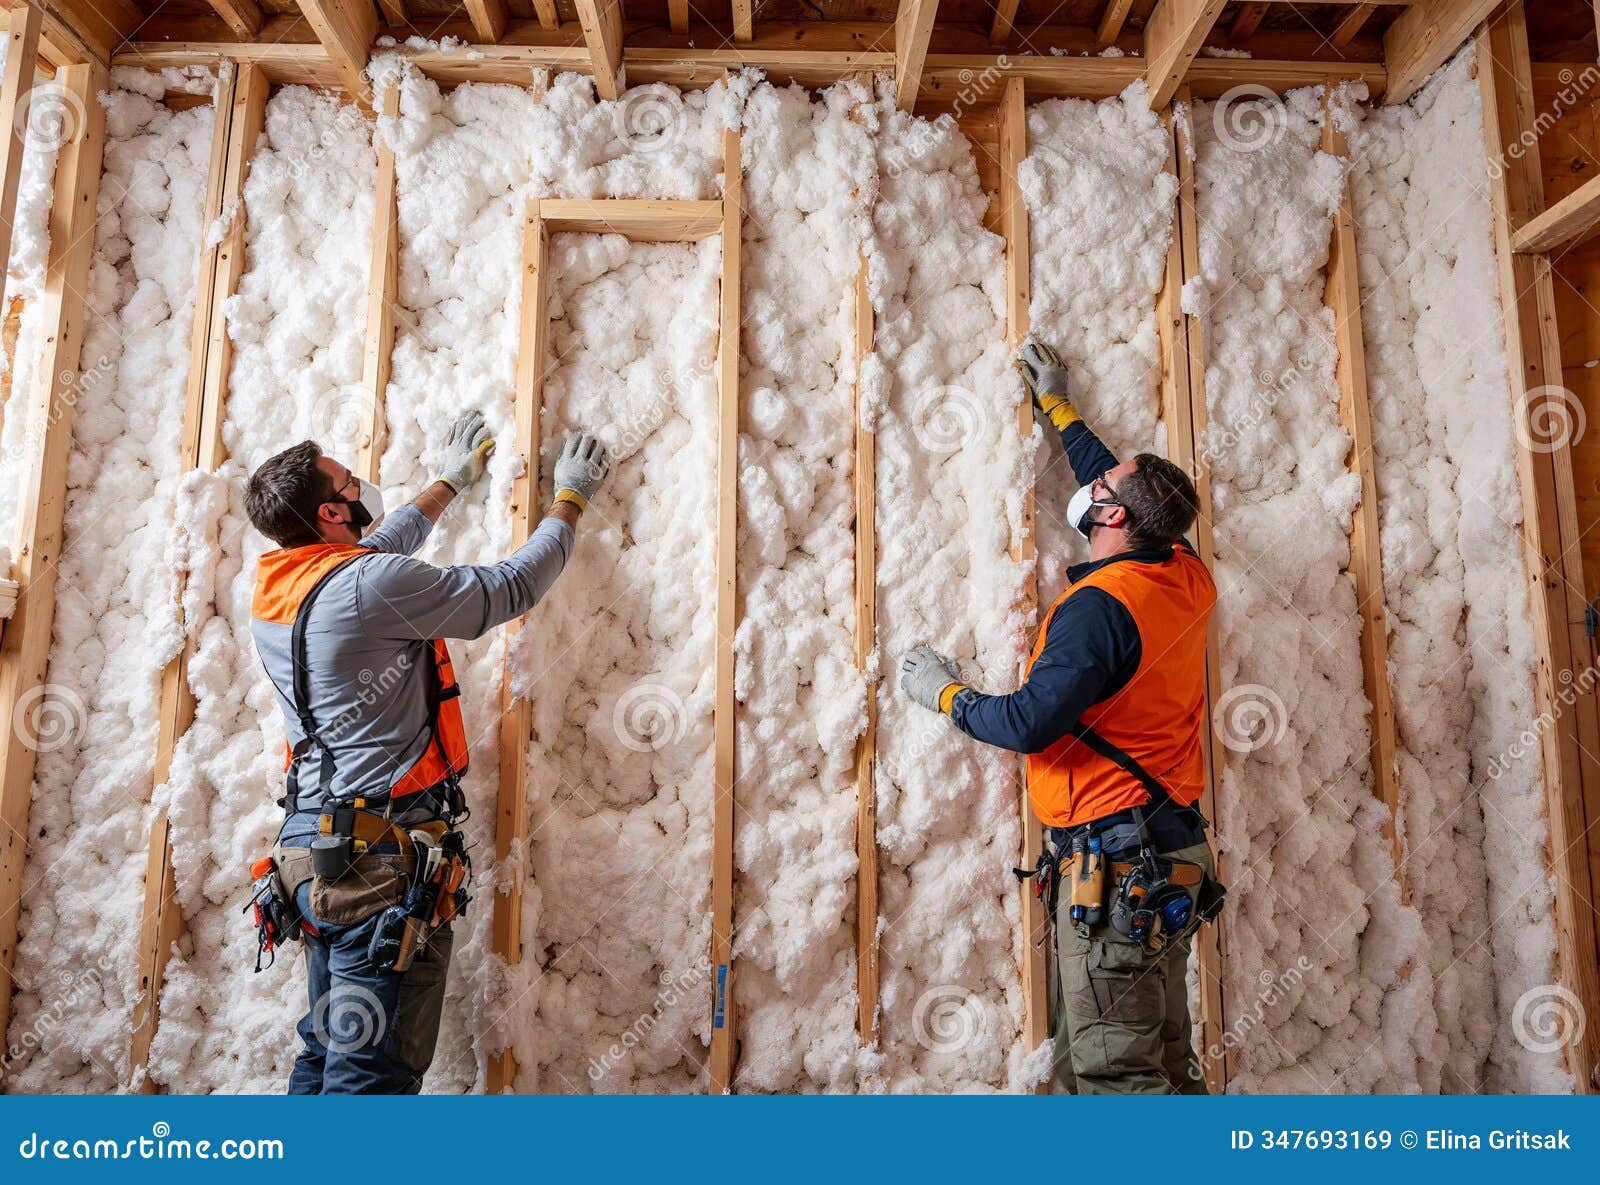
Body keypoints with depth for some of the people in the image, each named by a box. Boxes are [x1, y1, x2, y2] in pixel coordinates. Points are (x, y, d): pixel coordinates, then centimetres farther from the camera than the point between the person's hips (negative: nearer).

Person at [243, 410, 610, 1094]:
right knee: (373, 1075, -2)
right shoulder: (375, 586, -17)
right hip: (384, 856, -9)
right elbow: (513, 587, -9)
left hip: (311, 846, 9)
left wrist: (452, 482, 38)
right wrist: (570, 499, 7)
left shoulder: (275, 591, 8)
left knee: (325, 1055, 20)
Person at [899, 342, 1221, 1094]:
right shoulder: (1186, 577, 6)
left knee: (1114, 1071, -2)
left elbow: (1030, 723, -25)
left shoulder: (1099, 605, -20)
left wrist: (944, 694, -6)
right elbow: (1129, 492, 24)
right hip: (1167, 863, 10)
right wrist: (1057, 407, 35)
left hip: (1112, 862, -9)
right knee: (1163, 1062, 17)